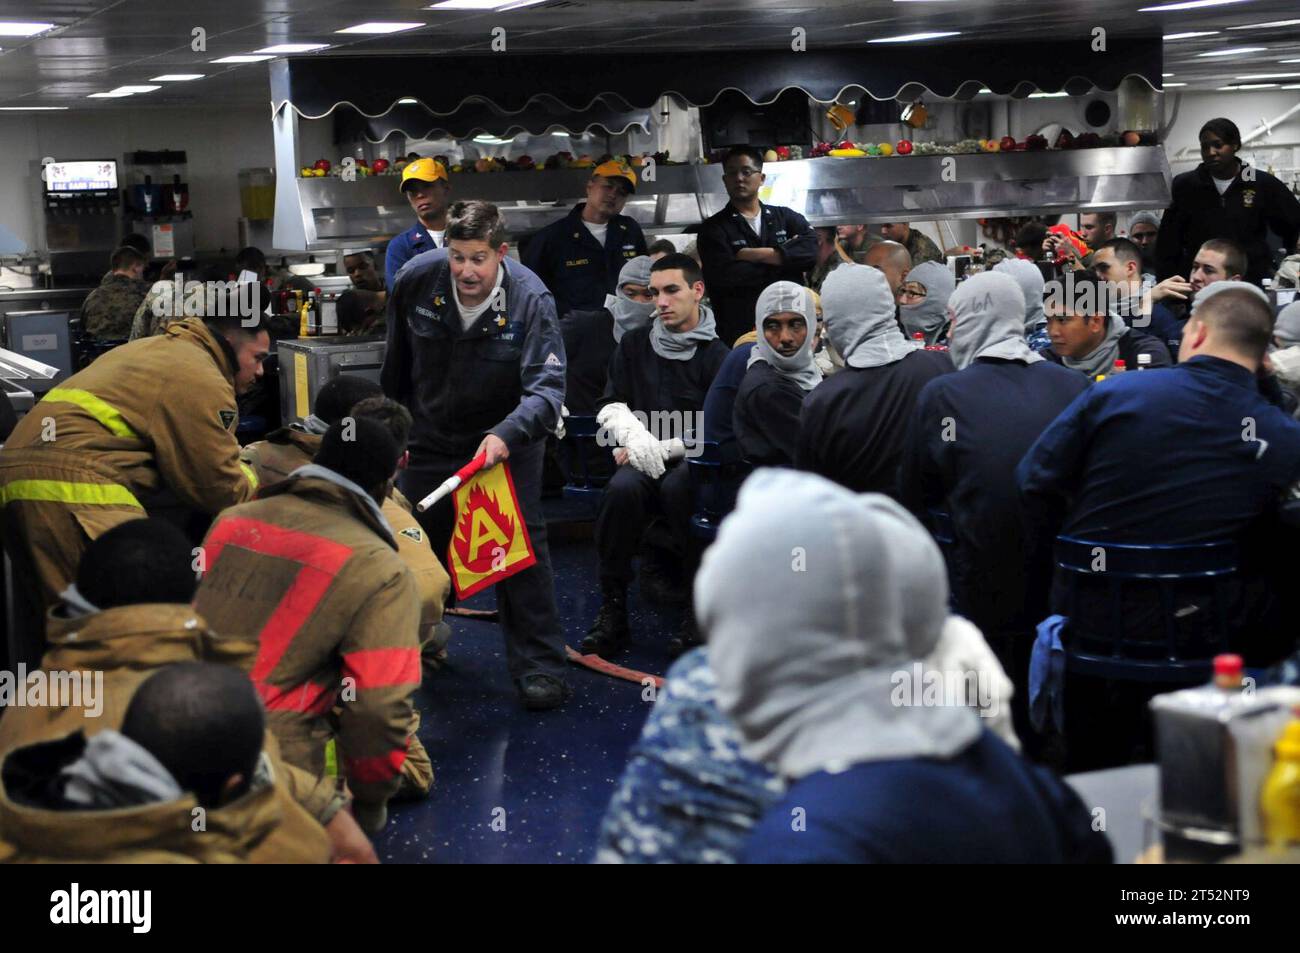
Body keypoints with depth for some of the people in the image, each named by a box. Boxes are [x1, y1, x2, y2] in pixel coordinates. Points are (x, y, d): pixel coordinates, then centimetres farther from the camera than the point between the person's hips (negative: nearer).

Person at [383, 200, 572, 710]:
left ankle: (539, 667, 2)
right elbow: (397, 367, 3)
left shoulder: (531, 300, -25)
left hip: (506, 443, -3)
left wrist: (505, 434, -48)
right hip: (431, 440, 3)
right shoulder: (417, 282, -15)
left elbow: (547, 386, -31)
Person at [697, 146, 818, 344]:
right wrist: (782, 256, -3)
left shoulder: (786, 217, 14)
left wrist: (755, 254, -9)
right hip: (739, 333, -2)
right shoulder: (713, 229, 5)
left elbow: (811, 250, -4)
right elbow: (723, 276, -12)